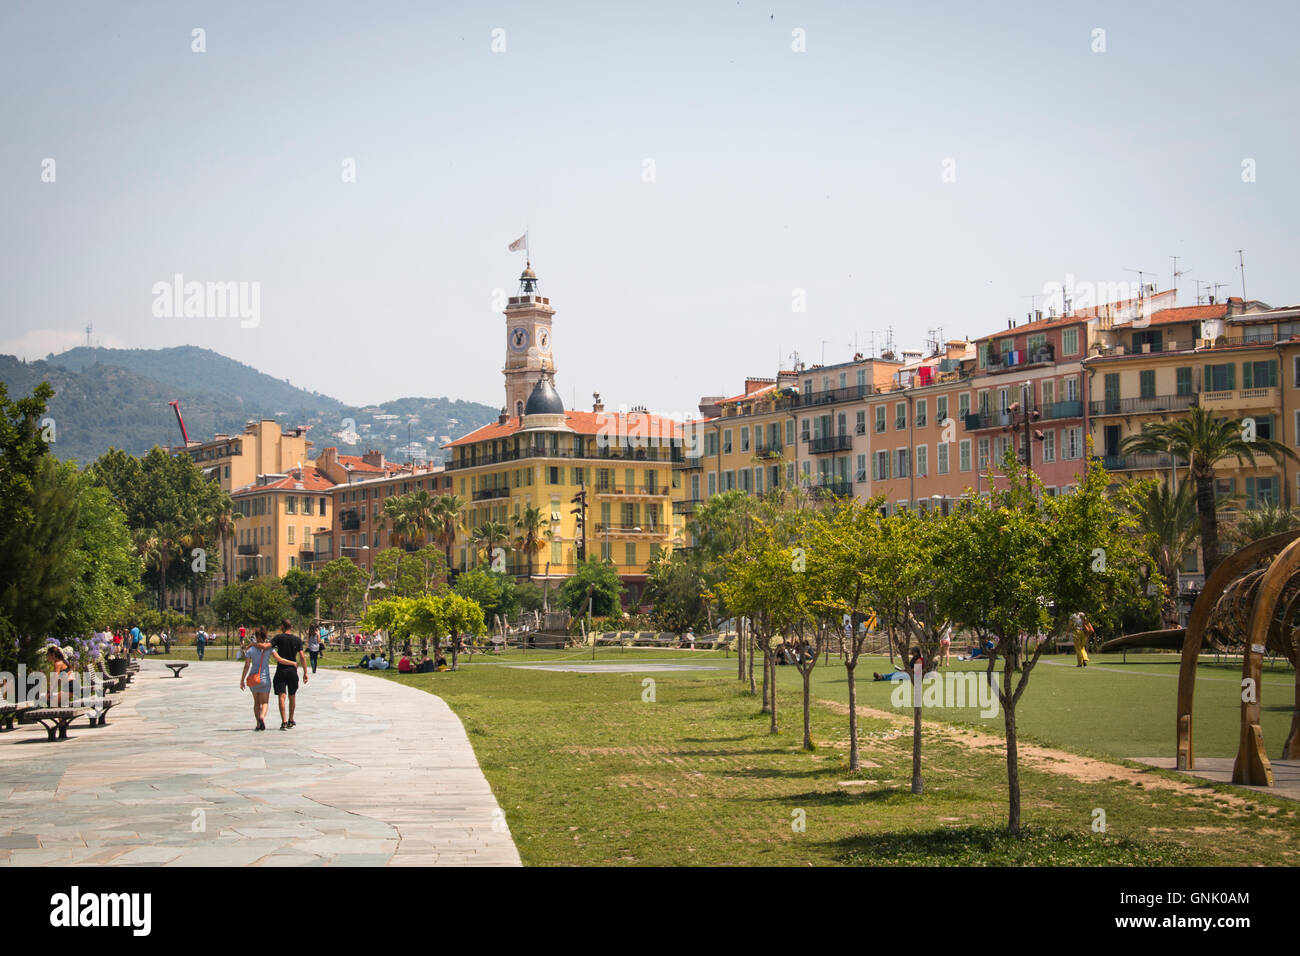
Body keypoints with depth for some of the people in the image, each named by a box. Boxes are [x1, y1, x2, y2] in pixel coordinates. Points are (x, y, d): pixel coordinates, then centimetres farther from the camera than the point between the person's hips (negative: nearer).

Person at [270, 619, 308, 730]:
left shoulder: (279, 637, -6)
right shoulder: (297, 639, 2)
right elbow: (302, 657, 0)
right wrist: (305, 673, 3)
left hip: (281, 671, -3)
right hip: (292, 671, 3)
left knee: (281, 696, -5)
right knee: (292, 696, 17)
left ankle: (284, 722, -15)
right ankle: (291, 720, 27)